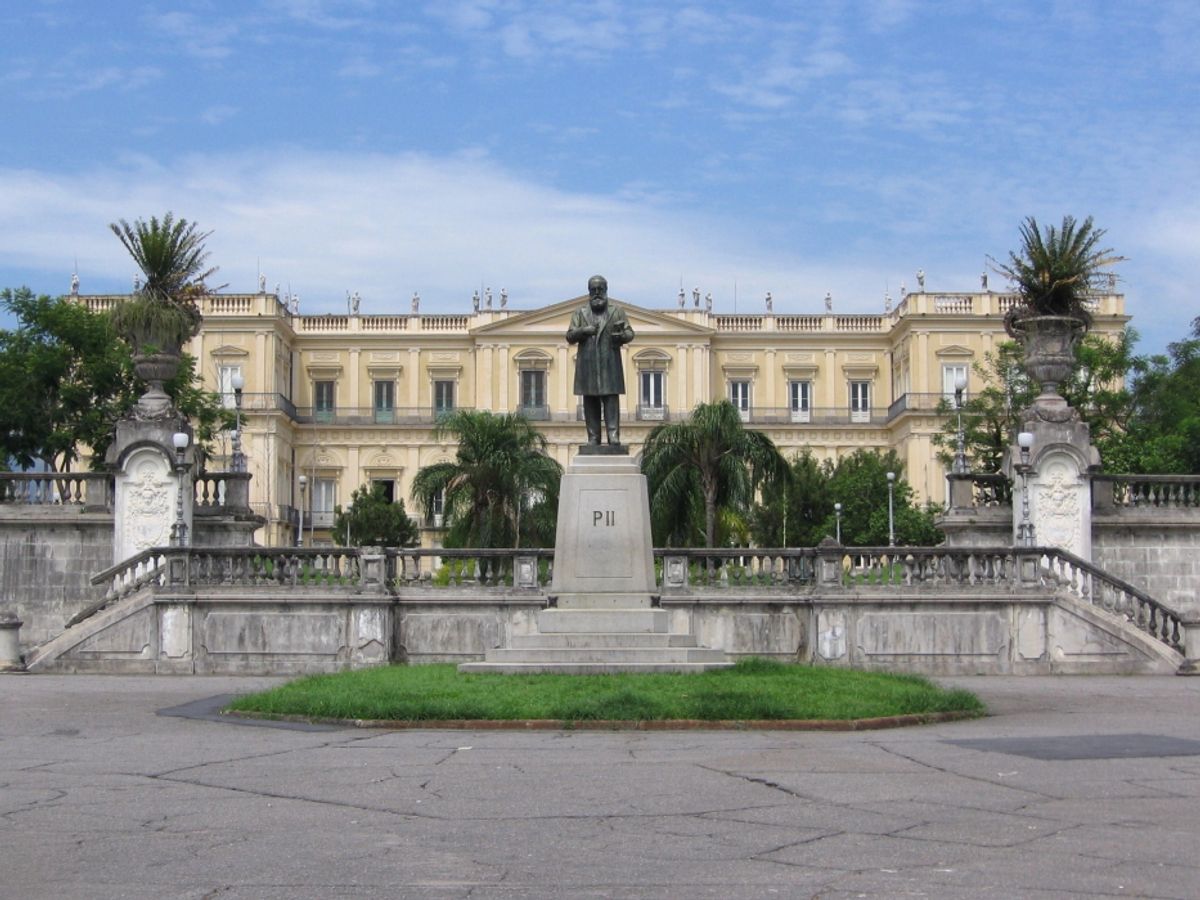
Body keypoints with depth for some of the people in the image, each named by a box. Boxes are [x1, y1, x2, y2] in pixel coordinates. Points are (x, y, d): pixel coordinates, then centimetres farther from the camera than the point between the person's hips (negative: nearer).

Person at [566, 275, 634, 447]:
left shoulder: (617, 312, 13)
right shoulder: (580, 313, 16)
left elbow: (630, 333, 7)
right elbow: (570, 336, 9)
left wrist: (621, 335, -17)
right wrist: (583, 331, -12)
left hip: (610, 365, -2)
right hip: (587, 366, 2)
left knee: (611, 401, -10)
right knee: (590, 405, 1)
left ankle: (614, 437, -14)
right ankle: (593, 439, 3)